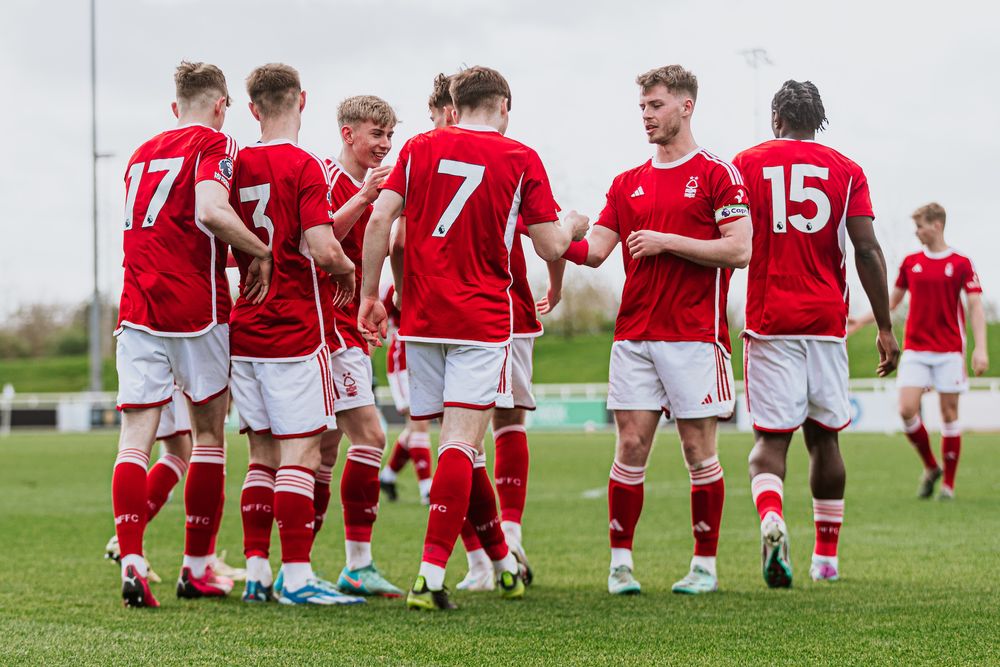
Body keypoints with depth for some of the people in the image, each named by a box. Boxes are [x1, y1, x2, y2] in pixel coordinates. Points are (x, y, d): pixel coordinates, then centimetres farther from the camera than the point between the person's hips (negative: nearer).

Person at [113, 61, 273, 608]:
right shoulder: (214, 144, -2)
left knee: (135, 436, -3)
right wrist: (261, 252, -9)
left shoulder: (142, 153, 18)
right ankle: (197, 567, 13)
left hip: (137, 310, 4)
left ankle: (131, 560, -20)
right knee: (209, 434, 10)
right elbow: (210, 212, -20)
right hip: (196, 310, -4)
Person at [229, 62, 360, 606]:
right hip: (295, 330, -6)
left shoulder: (238, 166, 7)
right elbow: (322, 248, -19)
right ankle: (296, 576, -7)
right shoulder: (303, 167, -11)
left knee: (263, 453, 11)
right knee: (300, 452, -4)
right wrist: (346, 270, 1)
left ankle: (256, 571, 11)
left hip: (244, 330, 6)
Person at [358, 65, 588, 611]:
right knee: (461, 443, -8)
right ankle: (430, 577, -20)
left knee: (457, 442, 14)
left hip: (421, 319, 4)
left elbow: (379, 219, -1)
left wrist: (370, 294, 5)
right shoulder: (520, 158, 1)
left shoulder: (420, 148, 7)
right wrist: (573, 227, 23)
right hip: (481, 319, -4)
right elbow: (550, 247, 1)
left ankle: (503, 561, 26)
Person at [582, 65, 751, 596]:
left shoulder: (717, 174, -1)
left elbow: (739, 251, -9)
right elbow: (594, 250, 8)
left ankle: (705, 565, 9)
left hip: (695, 334, -4)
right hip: (634, 334, 4)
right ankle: (621, 563, 5)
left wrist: (667, 241, -12)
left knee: (699, 449, 0)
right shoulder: (628, 183, 14)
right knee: (630, 446, 0)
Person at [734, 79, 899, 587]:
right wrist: (885, 327, 2)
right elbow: (866, 249, -1)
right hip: (826, 320, 1)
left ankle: (771, 520, -30)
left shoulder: (747, 164, 5)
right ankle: (826, 557, 20)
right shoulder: (846, 170, 6)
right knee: (823, 437, 13)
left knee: (771, 438, -1)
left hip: (769, 321, -1)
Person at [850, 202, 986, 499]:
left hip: (949, 351, -3)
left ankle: (948, 483, 10)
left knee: (949, 413, -1)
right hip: (915, 349, 3)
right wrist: (860, 321, 12)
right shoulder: (910, 262, 8)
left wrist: (980, 348, -15)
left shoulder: (961, 263, -2)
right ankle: (930, 468, 11)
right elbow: (892, 301, 19)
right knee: (906, 409, -10)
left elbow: (976, 307, -5)